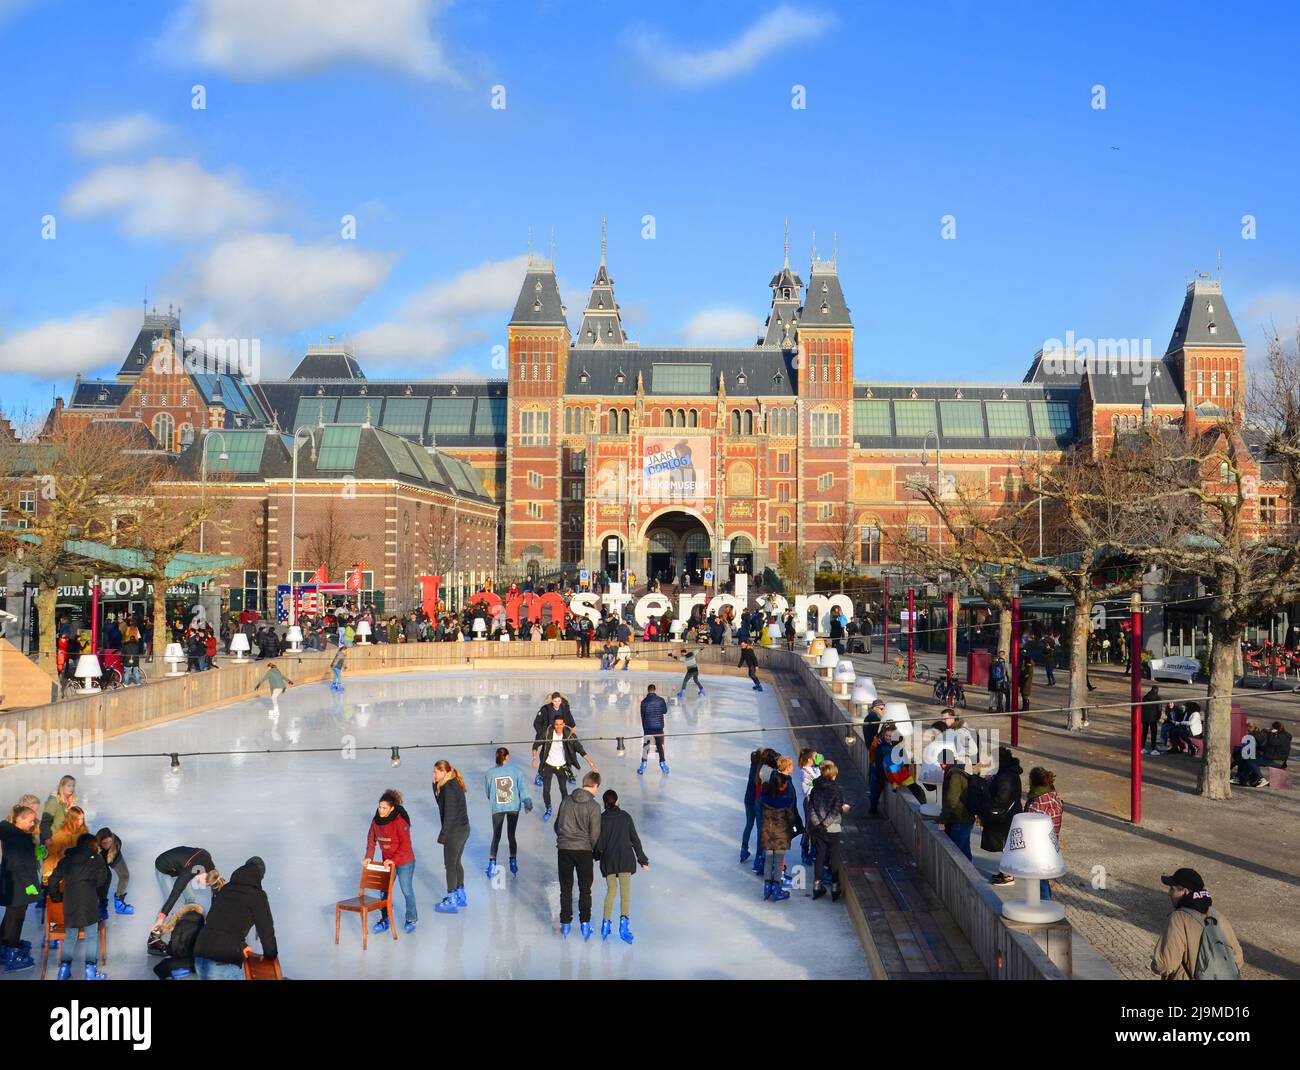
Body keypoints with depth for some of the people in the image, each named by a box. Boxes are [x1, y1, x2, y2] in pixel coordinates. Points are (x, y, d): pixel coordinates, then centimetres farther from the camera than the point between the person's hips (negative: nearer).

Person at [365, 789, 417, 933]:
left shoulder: (400, 821, -25)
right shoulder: (376, 819, -7)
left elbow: (405, 844, -23)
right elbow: (371, 839, 5)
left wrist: (394, 860, -25)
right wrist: (369, 857, -4)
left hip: (404, 863, -5)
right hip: (387, 861, 5)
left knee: (407, 891, 8)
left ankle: (412, 920, 25)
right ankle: (384, 920, 21)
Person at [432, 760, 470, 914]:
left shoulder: (449, 788, -21)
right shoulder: (454, 784, 8)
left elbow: (449, 814, -21)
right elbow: (441, 802, 13)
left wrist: (443, 836, -17)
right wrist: (436, 786, 1)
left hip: (454, 831, -10)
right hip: (463, 829, 10)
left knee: (450, 865, 1)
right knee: (456, 863, 21)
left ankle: (451, 901, 10)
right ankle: (461, 896, 31)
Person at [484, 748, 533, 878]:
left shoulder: (489, 773, -6)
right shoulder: (515, 771, -7)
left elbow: (487, 792, 5)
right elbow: (523, 788, -4)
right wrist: (528, 804, 6)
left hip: (497, 808, 0)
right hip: (513, 807, 0)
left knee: (496, 836, 8)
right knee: (511, 835, 15)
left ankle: (492, 862, -4)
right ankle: (513, 861, 18)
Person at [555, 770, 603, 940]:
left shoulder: (566, 800, 2)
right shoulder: (593, 806, -10)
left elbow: (557, 825, 10)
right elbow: (594, 834, -8)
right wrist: (595, 853, 8)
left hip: (563, 849, 3)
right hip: (584, 850, -3)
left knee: (565, 888, 13)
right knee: (585, 889, 11)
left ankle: (565, 924, 15)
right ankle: (585, 923, 6)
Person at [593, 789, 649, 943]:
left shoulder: (601, 819, 1)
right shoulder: (626, 816, 5)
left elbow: (599, 843, 0)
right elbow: (634, 839, 7)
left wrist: (596, 855, 21)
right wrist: (642, 859, 12)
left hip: (608, 859, 1)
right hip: (625, 857, -1)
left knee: (611, 890, 14)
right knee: (625, 891, -4)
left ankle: (607, 921, 6)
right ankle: (624, 920, -23)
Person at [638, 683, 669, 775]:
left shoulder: (644, 702, -5)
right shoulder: (661, 700, -4)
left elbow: (642, 716, 2)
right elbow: (665, 711, 7)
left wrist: (643, 728, 12)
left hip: (647, 727, -1)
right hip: (659, 726, 1)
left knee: (645, 746, 3)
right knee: (660, 745, 13)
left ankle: (643, 764, -4)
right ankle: (663, 763, 16)